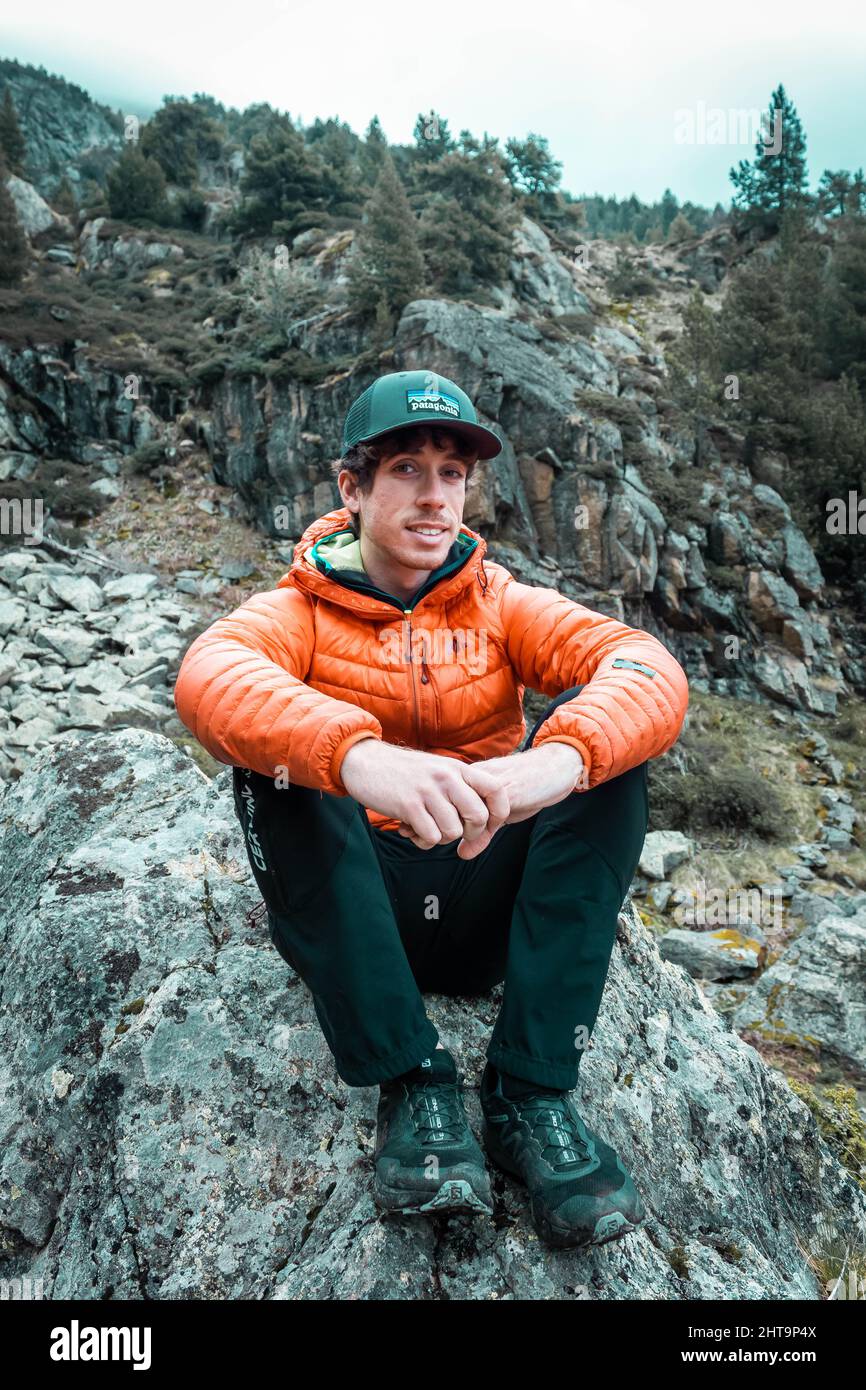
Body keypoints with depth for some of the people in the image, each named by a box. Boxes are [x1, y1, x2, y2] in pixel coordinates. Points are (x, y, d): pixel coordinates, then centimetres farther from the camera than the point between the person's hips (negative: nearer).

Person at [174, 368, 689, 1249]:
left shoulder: (502, 605, 4)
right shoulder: (300, 610, -1)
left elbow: (650, 667, -16)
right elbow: (207, 677, -27)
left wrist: (561, 754, -39)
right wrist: (358, 756, -48)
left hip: (491, 907, 2)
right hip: (352, 911, -1)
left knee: (601, 721, -18)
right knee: (274, 751, -25)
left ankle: (531, 1092, -20)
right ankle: (411, 1082, -22)